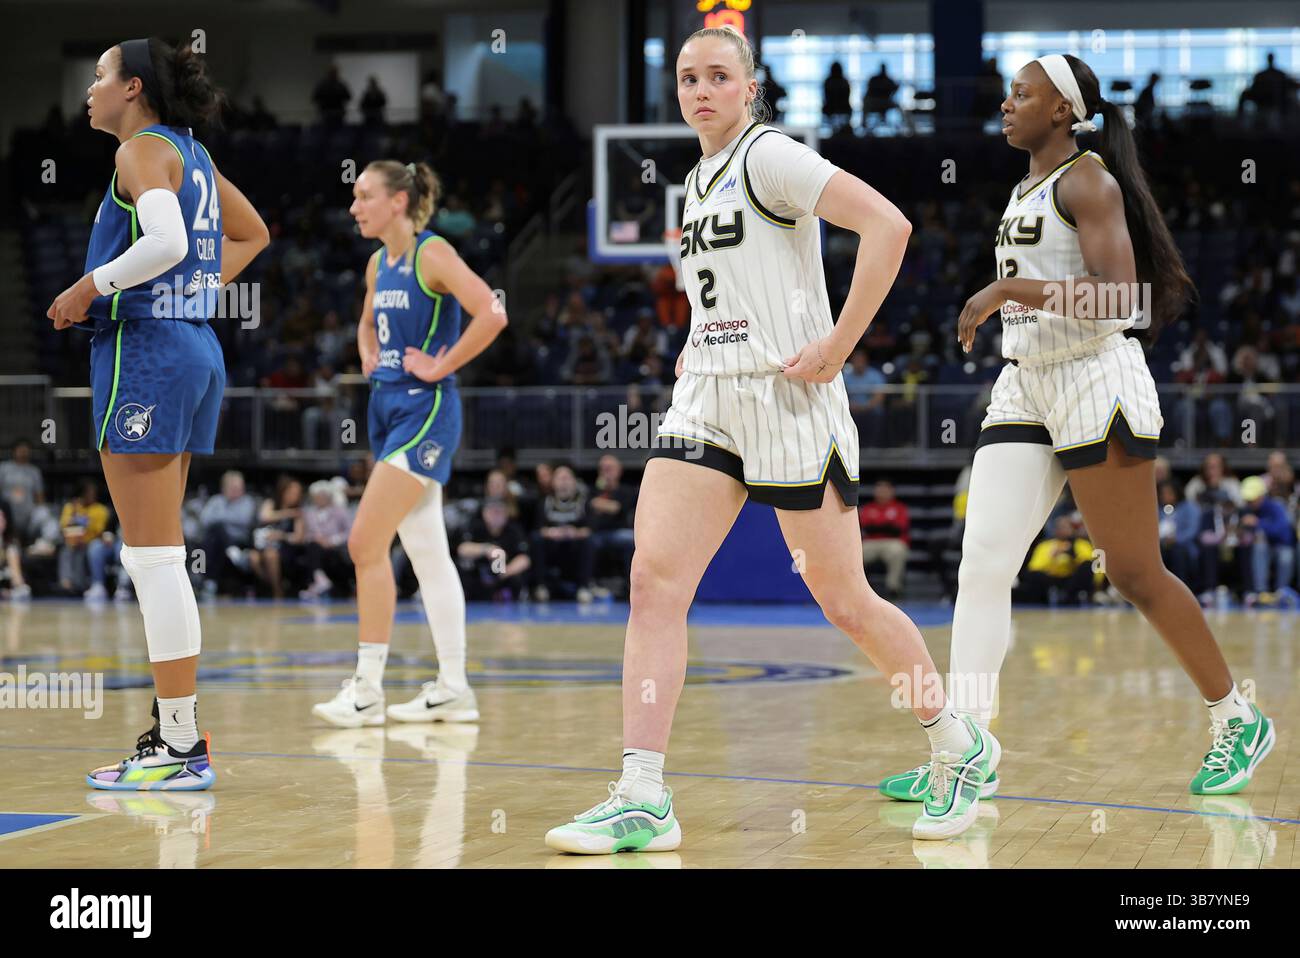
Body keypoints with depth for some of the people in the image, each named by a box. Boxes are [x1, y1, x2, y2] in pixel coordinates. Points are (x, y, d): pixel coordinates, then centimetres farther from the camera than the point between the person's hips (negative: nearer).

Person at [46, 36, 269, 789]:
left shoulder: (143, 150, -9)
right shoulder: (192, 154, 17)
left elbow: (166, 241, -27)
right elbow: (253, 233, 30)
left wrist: (89, 288, -16)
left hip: (145, 351, -9)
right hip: (197, 347, 9)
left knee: (153, 558, -7)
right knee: (160, 558, 14)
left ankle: (181, 748, -6)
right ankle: (178, 732, 17)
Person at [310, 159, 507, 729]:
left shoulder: (432, 254, -12)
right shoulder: (379, 264, 13)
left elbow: (491, 315, -25)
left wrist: (440, 365, -19)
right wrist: (369, 358, 14)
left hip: (424, 410, -9)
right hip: (389, 409, 9)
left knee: (365, 544, -12)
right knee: (425, 551, 9)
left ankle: (367, 690, -7)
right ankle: (453, 690, 13)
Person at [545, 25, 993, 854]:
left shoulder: (769, 156, -8)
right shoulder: (701, 179, 17)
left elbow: (888, 224, -20)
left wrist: (839, 345, -21)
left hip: (787, 397, -7)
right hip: (707, 399, 7)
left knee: (846, 603, 2)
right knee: (654, 580, -9)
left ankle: (962, 749, 23)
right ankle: (642, 800, -9)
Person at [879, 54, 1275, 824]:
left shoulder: (1088, 179, -11)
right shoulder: (1027, 190, 16)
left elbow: (1116, 297, -22)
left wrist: (1008, 290, -23)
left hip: (1096, 384, -8)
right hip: (1027, 387, 8)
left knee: (1136, 575, -1)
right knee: (982, 564, -4)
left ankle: (1239, 721, 17)